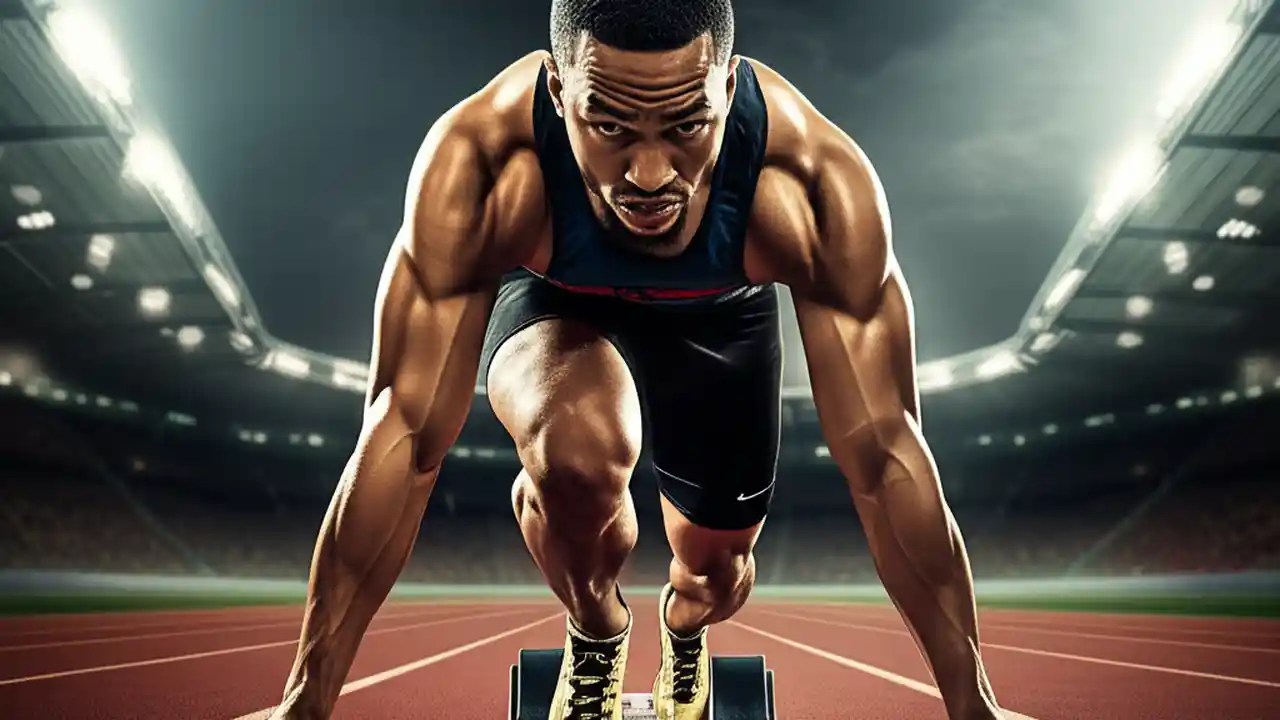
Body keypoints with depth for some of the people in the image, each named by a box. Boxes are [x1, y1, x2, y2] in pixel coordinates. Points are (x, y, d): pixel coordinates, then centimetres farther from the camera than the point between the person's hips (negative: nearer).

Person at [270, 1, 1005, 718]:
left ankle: (684, 636, 54)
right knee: (575, 455, -35)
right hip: (555, 302, -1)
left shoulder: (813, 179, -39)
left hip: (719, 316, 2)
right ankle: (595, 632, 3)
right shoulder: (481, 161, -40)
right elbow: (406, 434, -37)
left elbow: (884, 453, -33)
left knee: (717, 569, 11)